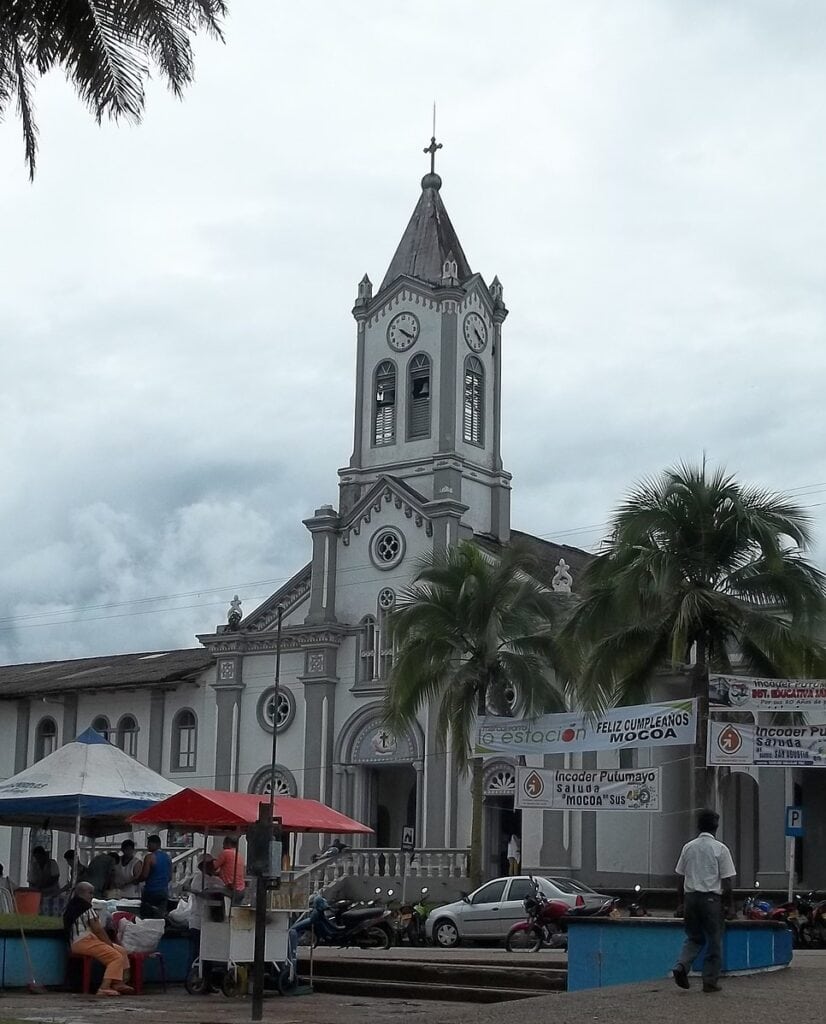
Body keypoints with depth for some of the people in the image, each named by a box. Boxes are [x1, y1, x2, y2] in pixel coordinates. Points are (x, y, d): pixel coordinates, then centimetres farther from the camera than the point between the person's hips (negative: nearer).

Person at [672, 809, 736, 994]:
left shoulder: (688, 847, 7)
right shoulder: (720, 849, -4)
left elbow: (680, 878, 9)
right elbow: (727, 881, -5)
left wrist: (682, 902, 17)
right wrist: (728, 904, 5)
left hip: (691, 896, 4)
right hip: (711, 898, -4)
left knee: (693, 937, 16)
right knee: (714, 940, 7)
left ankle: (681, 966, -6)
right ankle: (710, 981, 8)